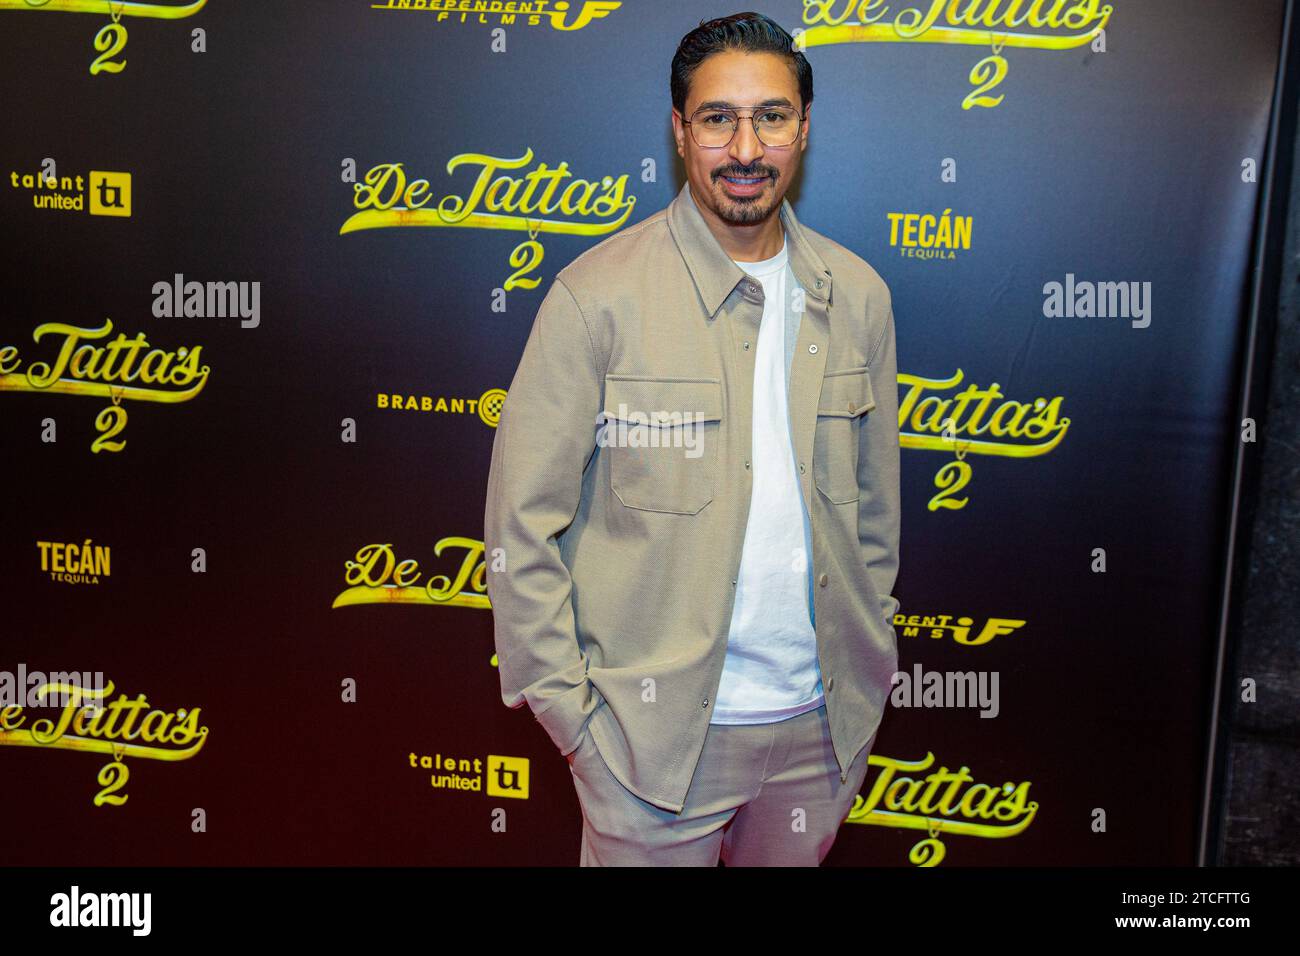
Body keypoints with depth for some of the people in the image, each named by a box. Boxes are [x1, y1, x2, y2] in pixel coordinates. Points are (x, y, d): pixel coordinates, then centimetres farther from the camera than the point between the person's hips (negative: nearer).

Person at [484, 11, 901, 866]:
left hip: (823, 724, 4)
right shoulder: (597, 298, -12)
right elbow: (522, 527, -10)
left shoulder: (858, 296, 2)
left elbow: (874, 498, 10)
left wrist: (872, 663, 12)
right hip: (654, 728, -4)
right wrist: (565, 706, -10)